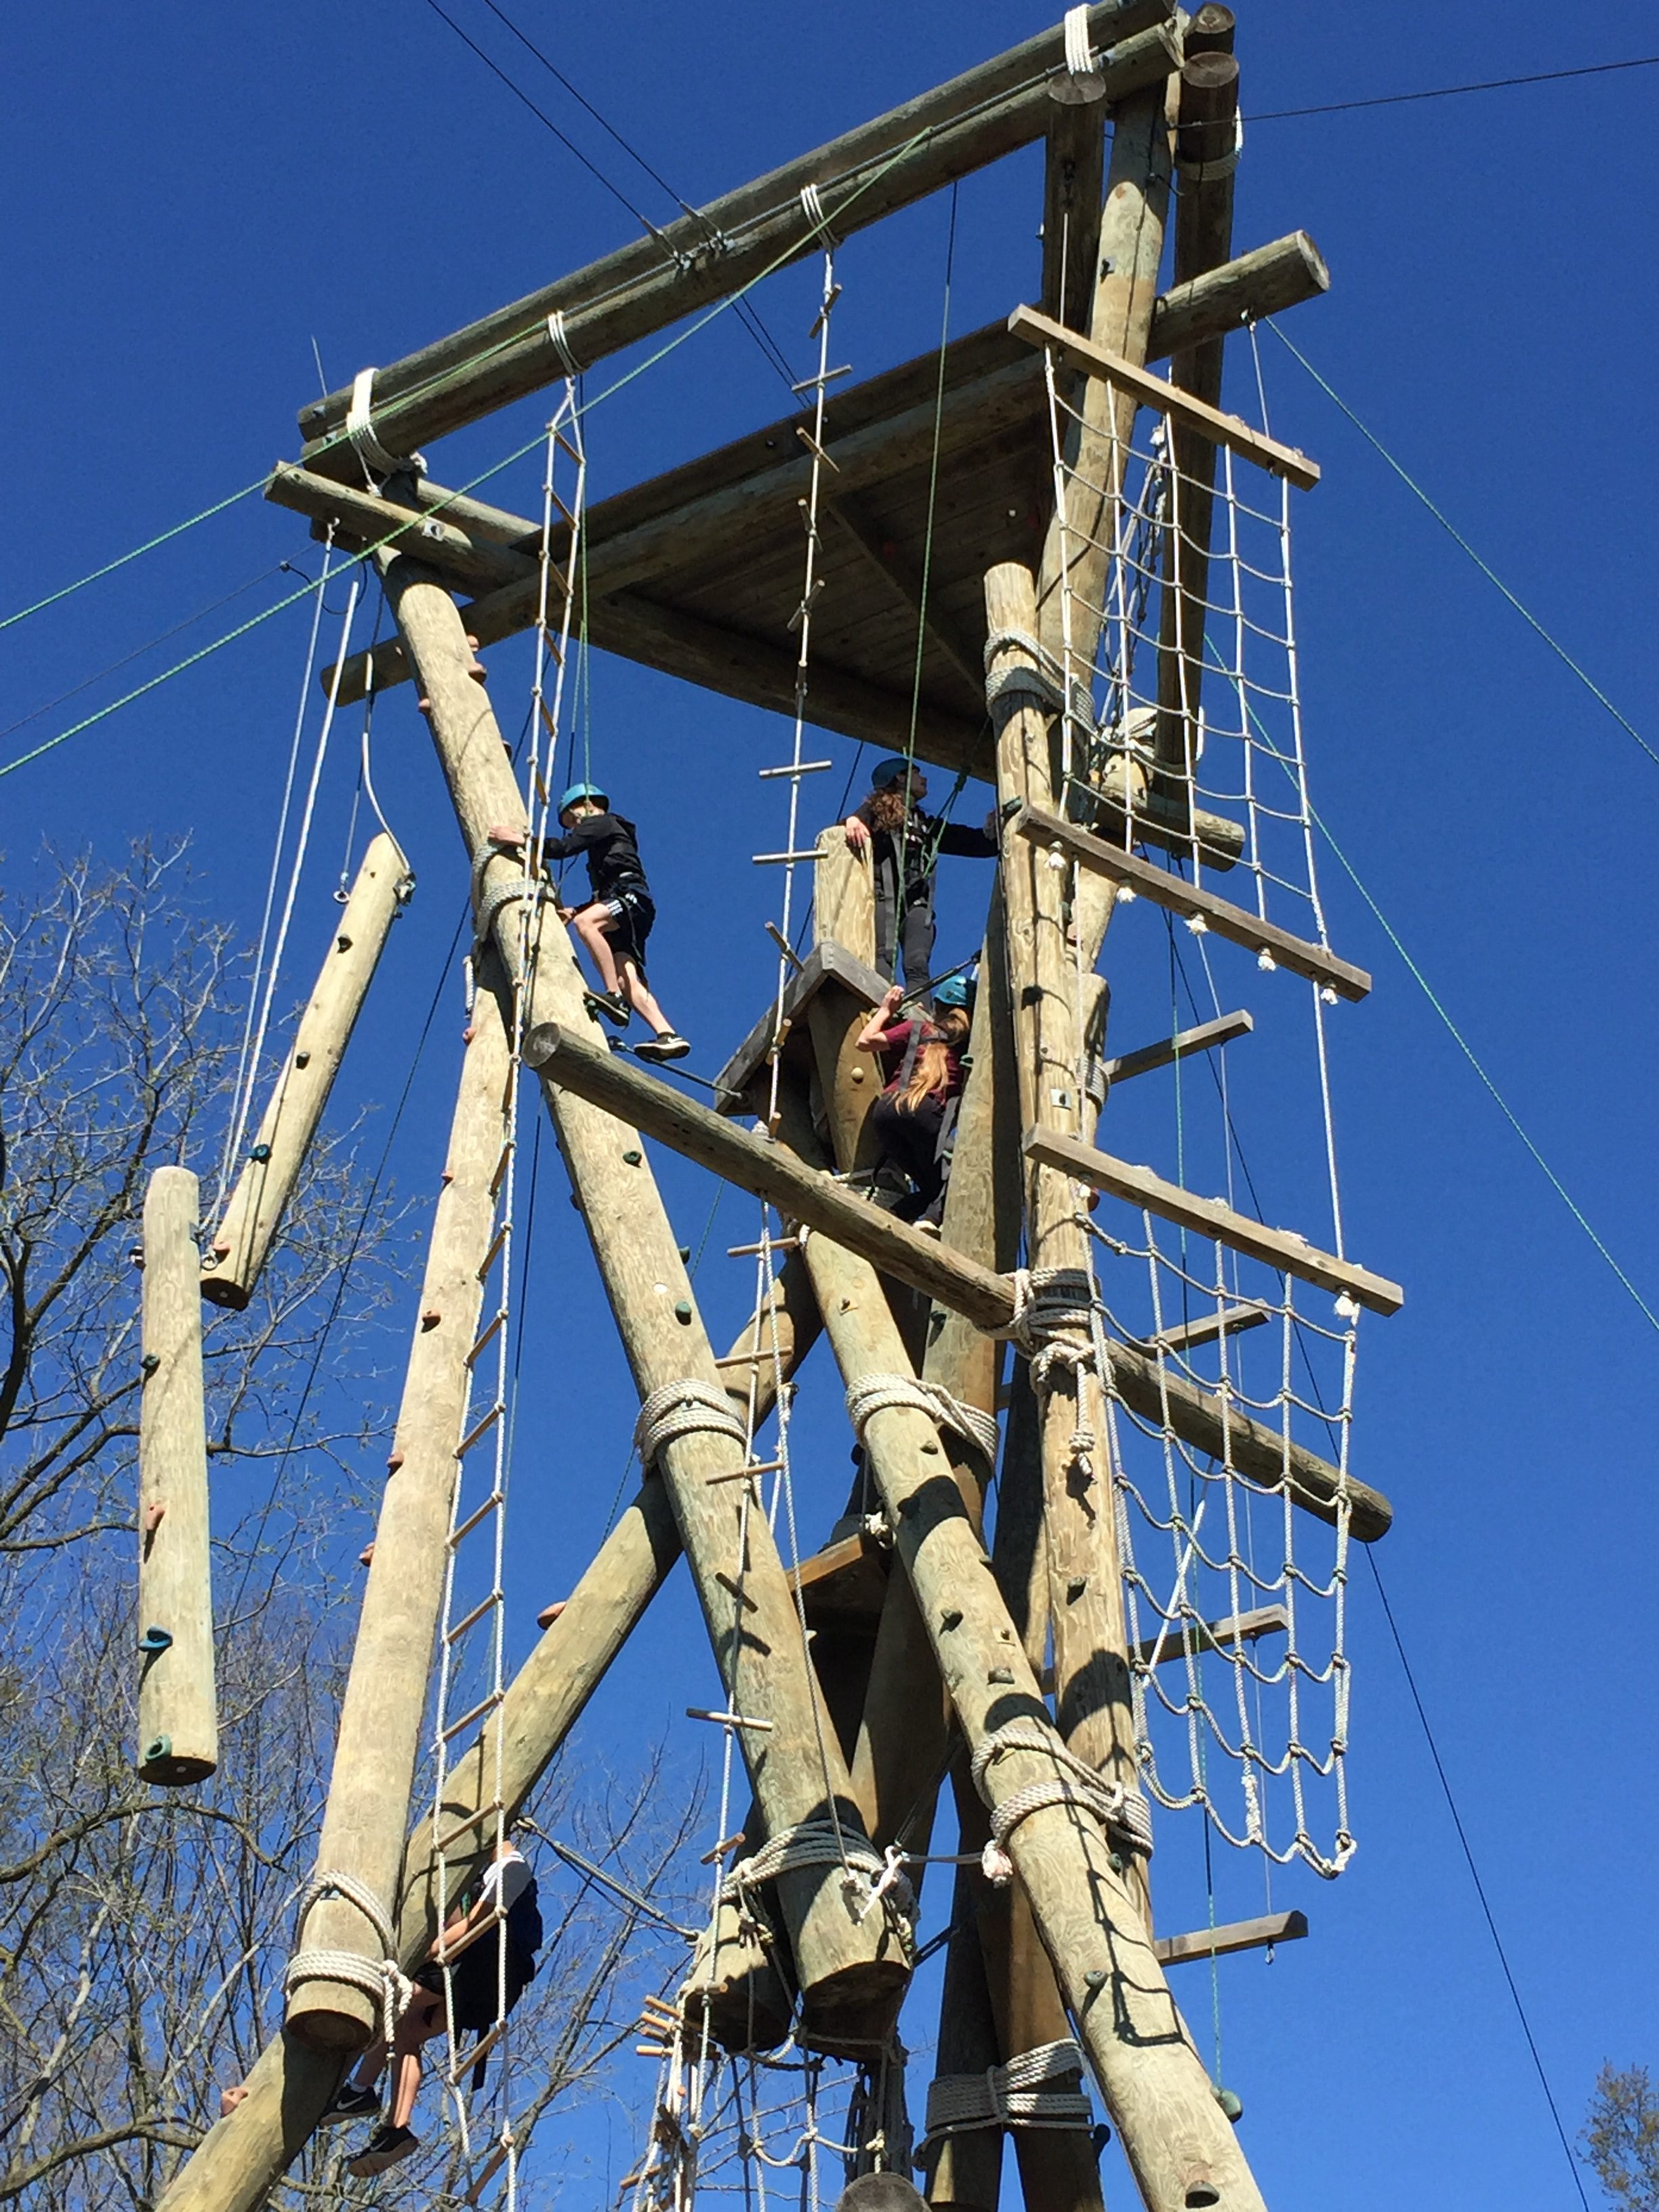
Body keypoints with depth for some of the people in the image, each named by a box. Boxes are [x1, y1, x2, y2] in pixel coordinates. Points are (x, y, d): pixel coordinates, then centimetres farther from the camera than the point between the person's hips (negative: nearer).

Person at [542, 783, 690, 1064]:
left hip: (632, 897, -9)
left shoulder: (603, 823, 10)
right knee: (627, 980, -12)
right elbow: (602, 896, 37)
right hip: (620, 905, 9)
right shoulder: (603, 845, 38)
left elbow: (564, 847, -6)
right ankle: (668, 1035, -27)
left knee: (585, 923, -34)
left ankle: (614, 997, -41)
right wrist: (574, 910, 23)